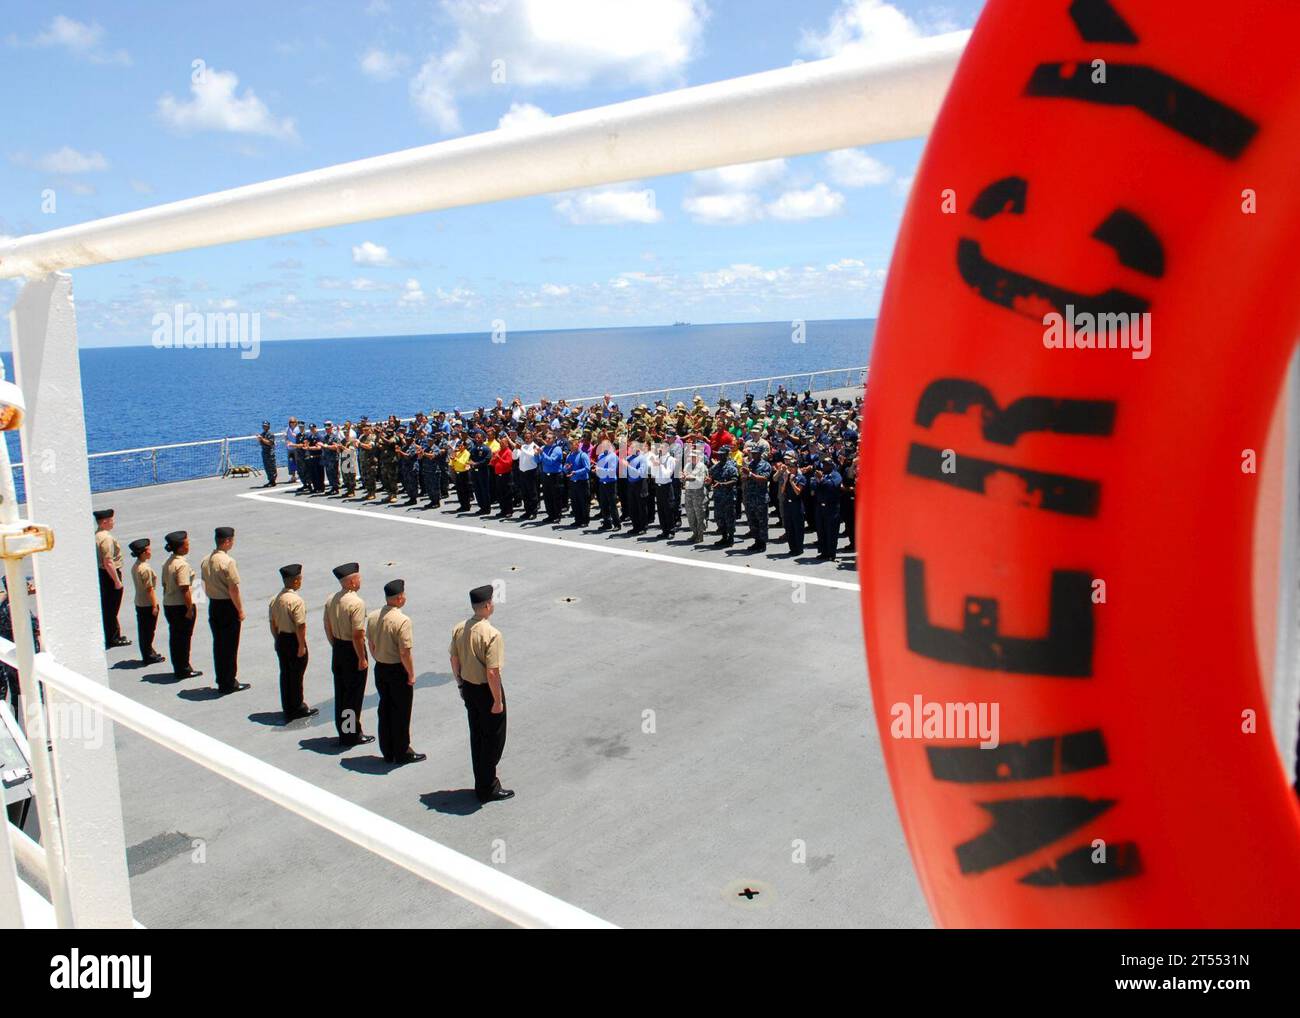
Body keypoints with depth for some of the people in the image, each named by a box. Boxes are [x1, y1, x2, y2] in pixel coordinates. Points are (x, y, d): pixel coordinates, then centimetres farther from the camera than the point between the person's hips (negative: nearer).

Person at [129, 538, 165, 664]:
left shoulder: (135, 567, 6)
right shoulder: (146, 569, -22)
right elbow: (150, 589, -20)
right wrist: (155, 606, -15)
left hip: (139, 603, 8)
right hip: (148, 605, -8)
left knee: (143, 630, 15)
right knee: (149, 630, 2)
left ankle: (148, 653, 26)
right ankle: (149, 656, 10)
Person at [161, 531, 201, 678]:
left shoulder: (167, 563, 8)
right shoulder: (182, 565, -20)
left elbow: (165, 585, 15)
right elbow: (185, 589, -22)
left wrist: (167, 602, 22)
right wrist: (190, 608, -18)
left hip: (168, 605, 9)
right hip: (181, 606, -9)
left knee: (174, 637, 14)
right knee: (184, 638, 1)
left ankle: (178, 668, 23)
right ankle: (184, 670, 8)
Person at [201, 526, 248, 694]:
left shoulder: (205, 560, 4)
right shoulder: (228, 562, -20)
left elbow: (205, 584, 12)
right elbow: (233, 589, -20)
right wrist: (240, 611, -11)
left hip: (213, 605, 8)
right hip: (228, 606, -7)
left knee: (218, 644, 15)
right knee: (230, 646, 2)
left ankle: (221, 681, 23)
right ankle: (229, 683, 8)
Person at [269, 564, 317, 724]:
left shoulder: (275, 599, 2)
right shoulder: (296, 600, -22)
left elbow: (272, 622, 10)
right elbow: (300, 626, -22)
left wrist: (276, 639, 20)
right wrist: (302, 646, -16)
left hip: (281, 639, 7)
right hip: (294, 640, -7)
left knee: (285, 673, 16)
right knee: (296, 675, 5)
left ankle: (287, 708, 25)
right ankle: (298, 708, 17)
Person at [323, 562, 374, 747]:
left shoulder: (331, 599, 1)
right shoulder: (356, 603, -23)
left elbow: (328, 628, 10)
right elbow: (358, 635, -24)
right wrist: (362, 658, -16)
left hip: (337, 649, 8)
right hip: (352, 650, -8)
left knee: (340, 691, 18)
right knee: (354, 693, 5)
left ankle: (343, 730, 30)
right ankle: (352, 734, 14)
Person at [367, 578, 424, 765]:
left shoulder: (372, 617, -1)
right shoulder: (402, 620, -23)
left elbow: (371, 645, 8)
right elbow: (405, 653, -22)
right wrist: (411, 674, -11)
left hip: (380, 668, 7)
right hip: (398, 671, -7)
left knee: (384, 709, 17)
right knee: (401, 712, 7)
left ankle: (387, 751, 27)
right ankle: (402, 753, 17)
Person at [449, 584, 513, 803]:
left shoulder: (459, 629, -2)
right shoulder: (492, 634, -25)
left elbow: (454, 660, 7)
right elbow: (492, 672, -25)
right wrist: (498, 700, -17)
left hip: (468, 688, 7)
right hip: (486, 690, -7)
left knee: (476, 736, 19)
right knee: (494, 738, 8)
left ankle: (481, 784, 31)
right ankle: (488, 788, 17)